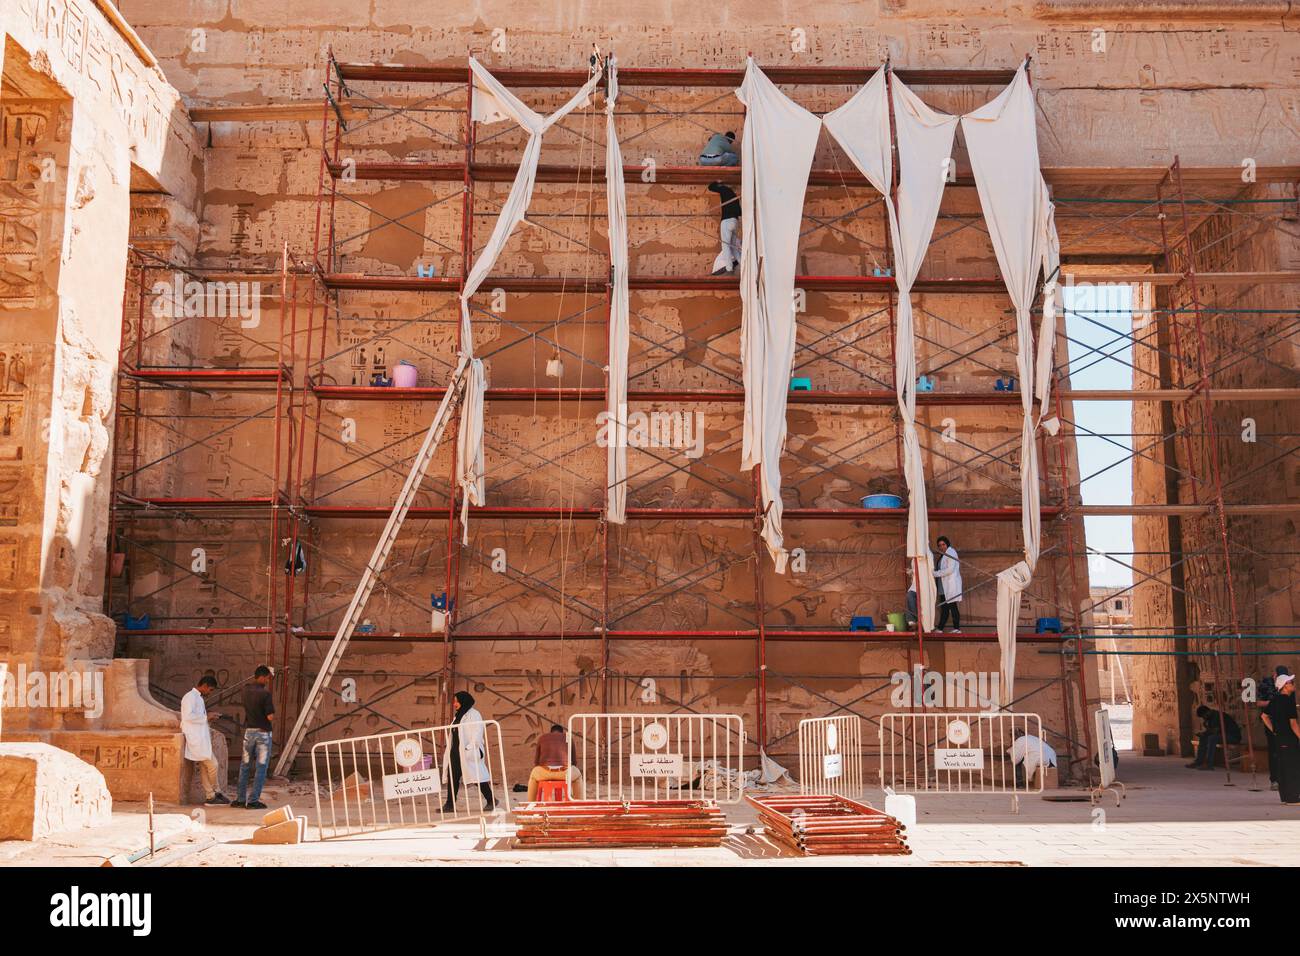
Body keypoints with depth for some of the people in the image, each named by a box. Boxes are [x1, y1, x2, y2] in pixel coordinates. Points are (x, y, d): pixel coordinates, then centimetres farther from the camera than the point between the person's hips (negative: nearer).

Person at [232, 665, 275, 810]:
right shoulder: (265, 694, -18)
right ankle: (253, 800, 1)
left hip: (249, 731, 6)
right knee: (261, 768, 2)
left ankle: (240, 799, 18)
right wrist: (273, 705, 1)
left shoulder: (246, 689, 1)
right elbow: (270, 717, -19)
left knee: (245, 766, 14)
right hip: (263, 733, -6)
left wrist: (269, 672, 26)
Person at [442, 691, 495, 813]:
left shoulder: (474, 715, -8)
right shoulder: (458, 716, 17)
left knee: (478, 776, -4)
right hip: (456, 752, 8)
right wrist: (450, 750, 13)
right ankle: (450, 805, 8)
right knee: (453, 777, 4)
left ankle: (491, 801, 6)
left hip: (469, 753, -8)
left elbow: (477, 734, -15)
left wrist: (470, 748, -21)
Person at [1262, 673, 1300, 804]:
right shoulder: (1289, 701, -16)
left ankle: (1285, 796, 19)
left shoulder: (1275, 700, 8)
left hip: (1279, 738, 8)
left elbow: (1265, 716, 17)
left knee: (1283, 767, 13)